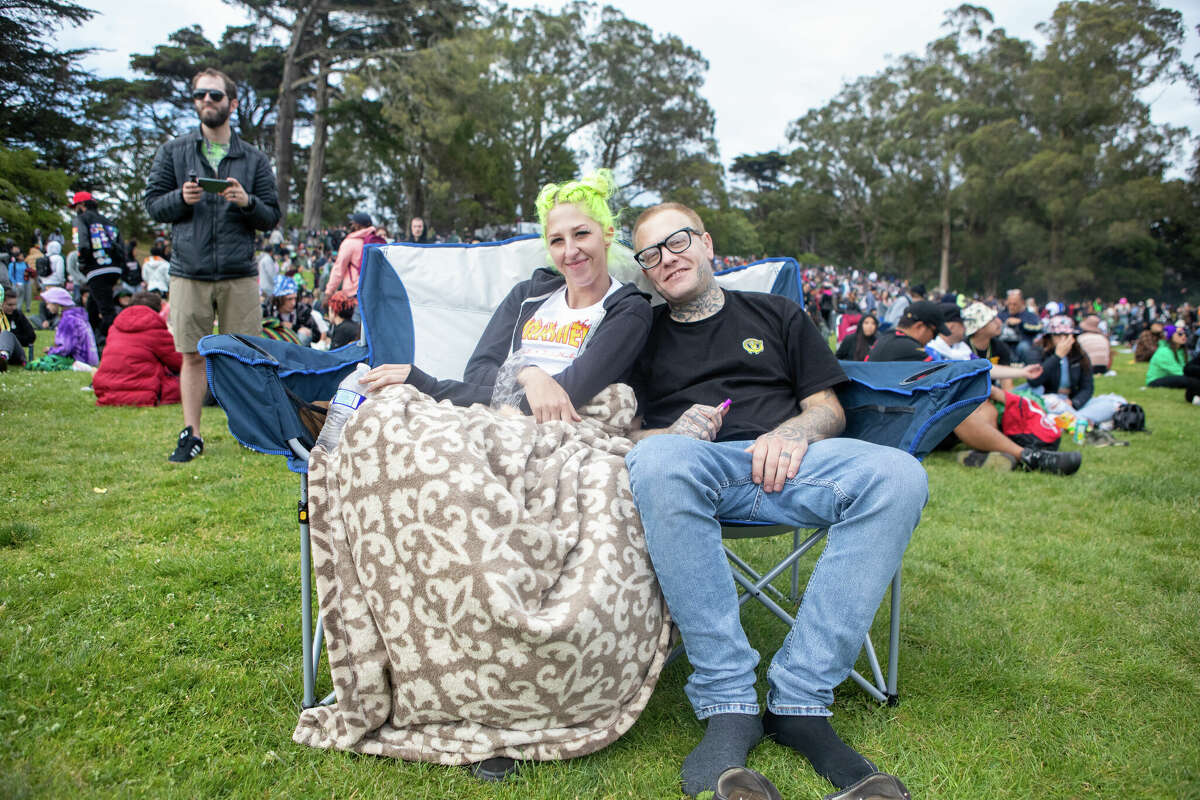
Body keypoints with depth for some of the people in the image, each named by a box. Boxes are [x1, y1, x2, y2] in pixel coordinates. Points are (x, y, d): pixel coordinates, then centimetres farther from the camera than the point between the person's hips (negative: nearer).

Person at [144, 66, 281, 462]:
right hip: (189, 271, 0)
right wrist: (181, 198, -10)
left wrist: (247, 202, -11)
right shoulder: (173, 151, 10)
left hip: (240, 273, 0)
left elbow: (272, 217, 8)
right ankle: (191, 433, 13)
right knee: (193, 355, 4)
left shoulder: (254, 159, 10)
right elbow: (152, 203, 9)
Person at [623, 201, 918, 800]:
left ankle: (799, 702, -29)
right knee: (657, 460, -39)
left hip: (787, 457, 2)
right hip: (694, 464, -1)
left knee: (897, 475, -29)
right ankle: (729, 706, -33)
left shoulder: (777, 315, 26)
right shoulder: (642, 336, 23)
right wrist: (673, 435, -8)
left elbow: (829, 408, 18)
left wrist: (794, 432, -6)